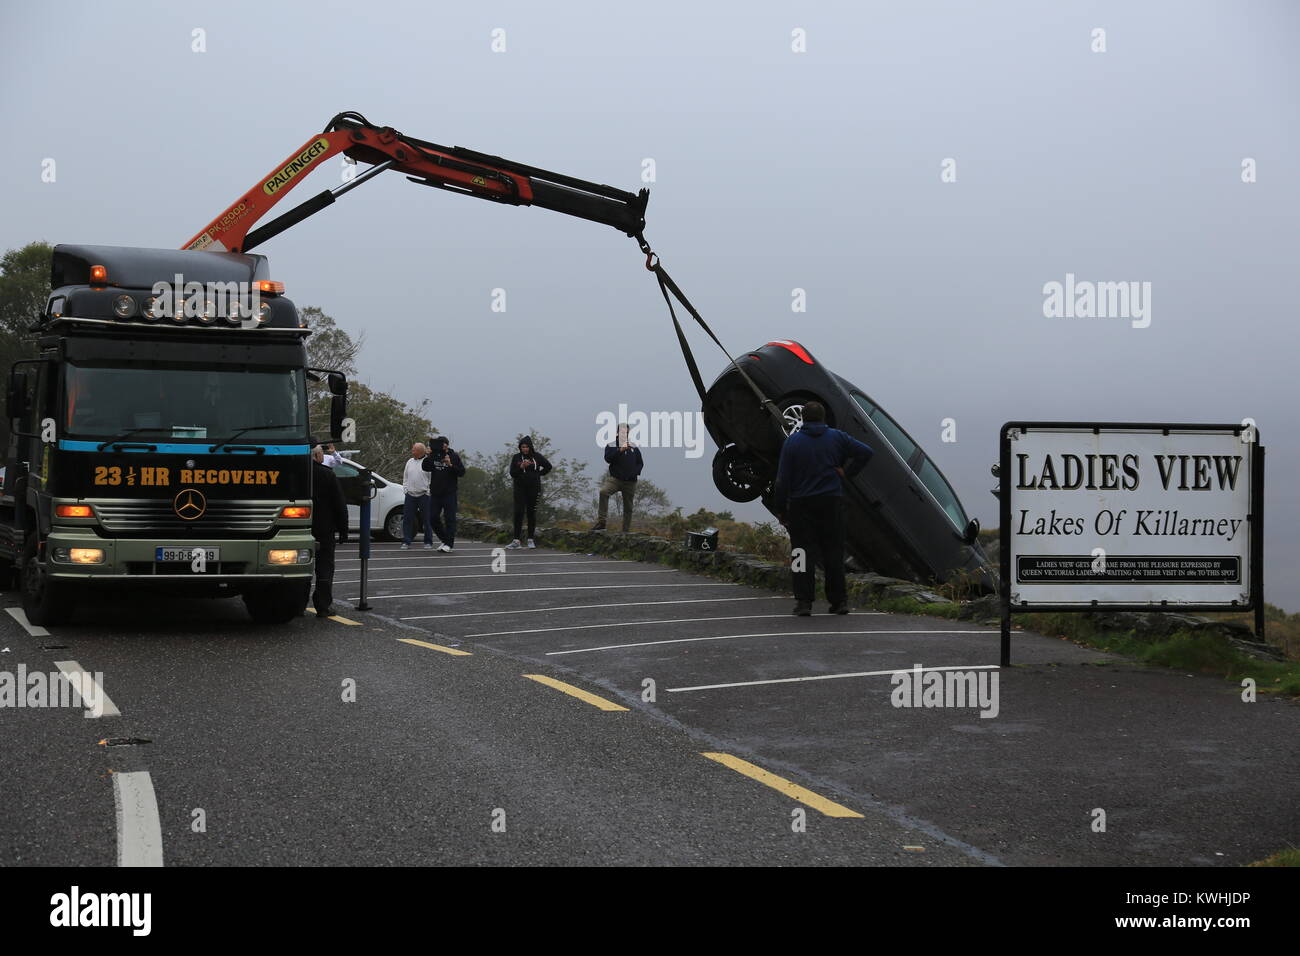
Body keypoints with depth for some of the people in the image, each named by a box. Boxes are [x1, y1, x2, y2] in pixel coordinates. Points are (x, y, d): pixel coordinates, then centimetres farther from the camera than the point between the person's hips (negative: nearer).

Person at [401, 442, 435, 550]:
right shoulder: (409, 462, 13)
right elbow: (405, 477, 20)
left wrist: (428, 491, -9)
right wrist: (405, 489, 10)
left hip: (423, 495, -5)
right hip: (410, 495, 5)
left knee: (427, 520, 0)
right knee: (407, 519, 2)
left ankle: (428, 542, 8)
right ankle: (406, 542, 8)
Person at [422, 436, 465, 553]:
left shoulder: (454, 456, -1)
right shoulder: (433, 455, 7)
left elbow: (462, 472, -7)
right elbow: (425, 467, -5)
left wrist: (450, 465, -20)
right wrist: (427, 457, -20)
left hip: (449, 493, -4)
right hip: (435, 493, 4)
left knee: (449, 518, -7)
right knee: (433, 518, 5)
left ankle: (449, 544, -4)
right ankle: (444, 540, 20)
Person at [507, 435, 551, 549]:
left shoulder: (536, 457, 3)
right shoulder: (516, 457, 2)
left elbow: (548, 466, 14)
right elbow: (512, 473, -4)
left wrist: (538, 474, 7)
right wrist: (521, 467, -18)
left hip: (533, 488, 1)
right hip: (520, 488, -1)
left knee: (531, 513, 3)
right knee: (518, 512, -9)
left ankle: (531, 540, 11)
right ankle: (516, 540, -9)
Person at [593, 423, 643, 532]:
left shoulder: (634, 448, 13)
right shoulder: (611, 446, 5)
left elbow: (640, 463, 16)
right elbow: (608, 458, -11)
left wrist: (635, 472, -4)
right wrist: (620, 450, -22)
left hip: (630, 482, 3)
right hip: (615, 478, -3)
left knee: (628, 508, 3)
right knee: (603, 492, -30)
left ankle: (626, 531, 12)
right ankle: (601, 522, -31)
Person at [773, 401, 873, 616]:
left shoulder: (792, 442, -1)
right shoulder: (836, 437, 4)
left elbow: (783, 479, -4)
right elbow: (865, 452, -1)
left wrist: (780, 509, 1)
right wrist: (847, 472, 5)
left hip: (801, 506, -2)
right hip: (830, 504, 2)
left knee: (802, 553, 0)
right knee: (833, 553, 9)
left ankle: (803, 601, -7)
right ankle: (839, 600, 11)